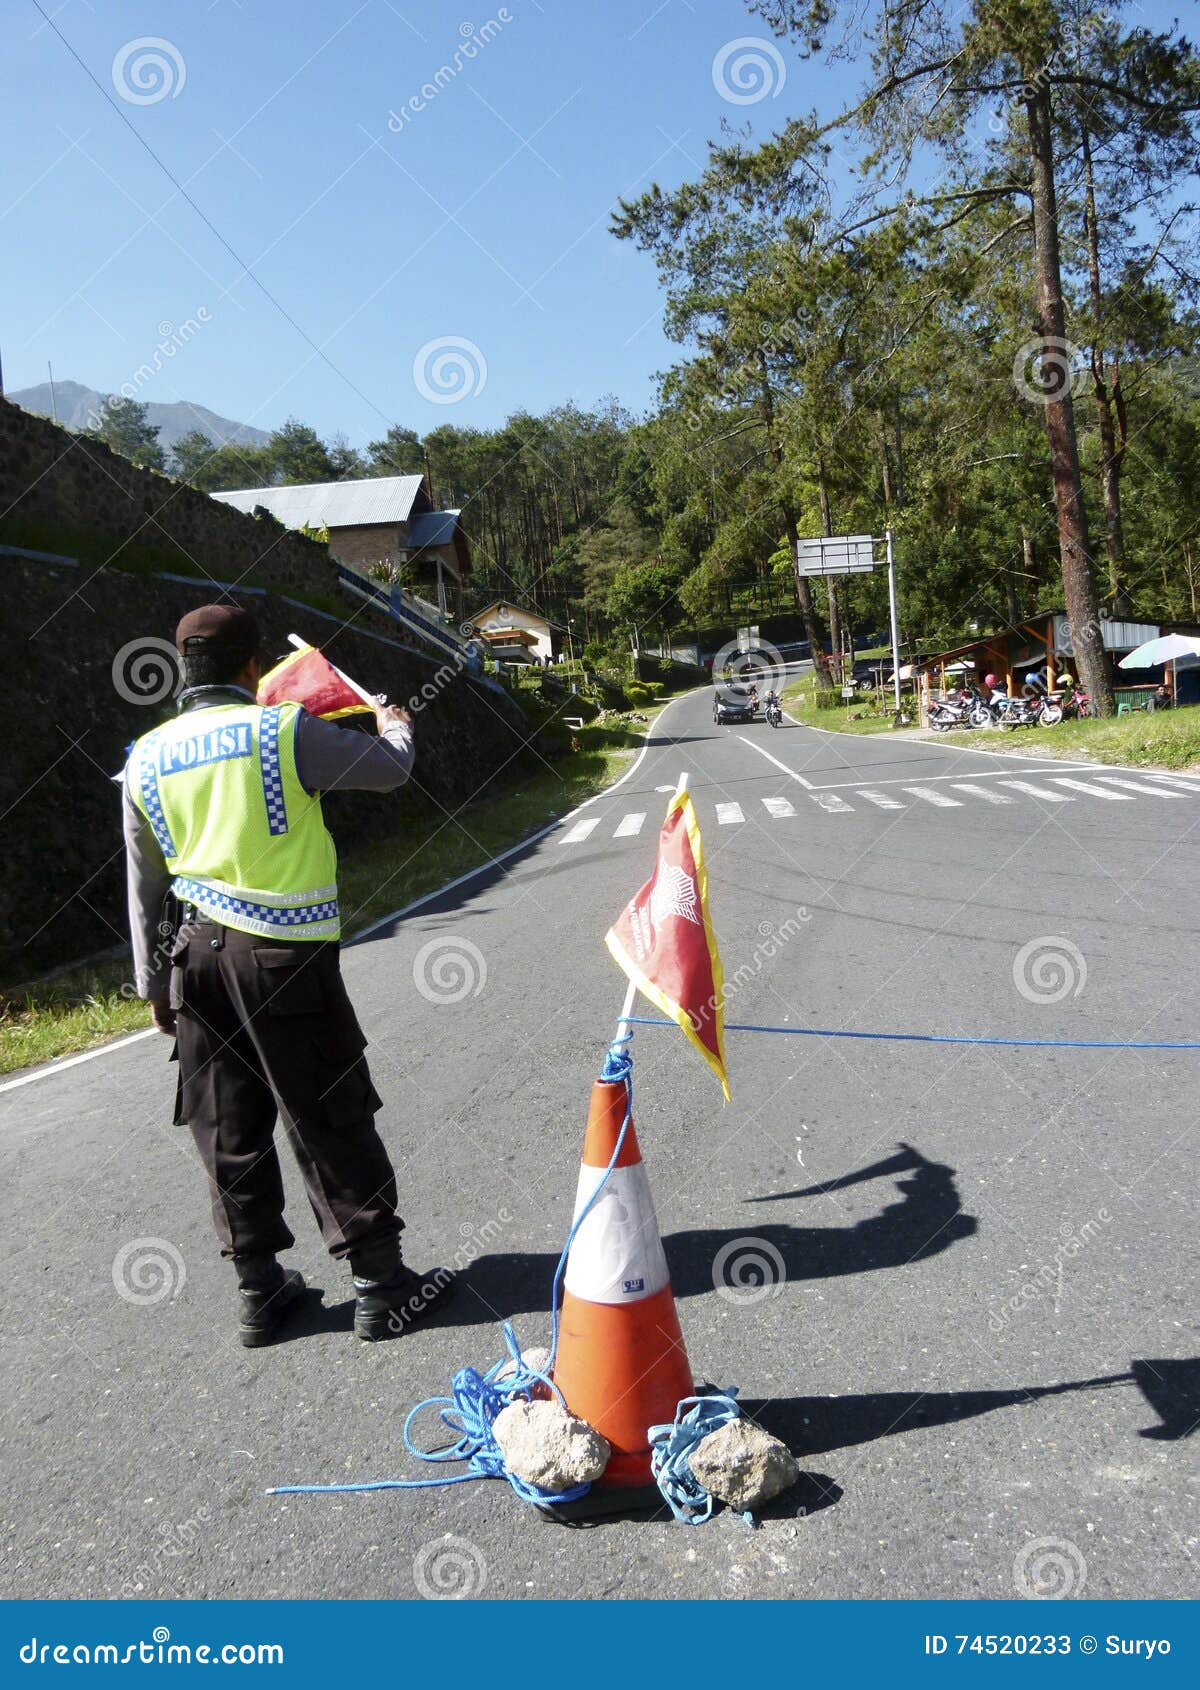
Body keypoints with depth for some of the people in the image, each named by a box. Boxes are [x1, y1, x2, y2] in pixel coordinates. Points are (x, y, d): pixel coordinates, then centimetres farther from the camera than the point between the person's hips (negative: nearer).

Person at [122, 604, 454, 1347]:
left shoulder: (146, 757, 7)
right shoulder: (285, 731, -10)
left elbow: (145, 882, 13)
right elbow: (388, 769, 3)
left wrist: (153, 982, 21)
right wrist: (396, 726, 26)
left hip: (198, 955, 5)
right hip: (285, 957, -5)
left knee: (230, 1135, 13)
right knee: (332, 1124, 4)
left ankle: (259, 1291, 24)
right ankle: (382, 1285, 14)